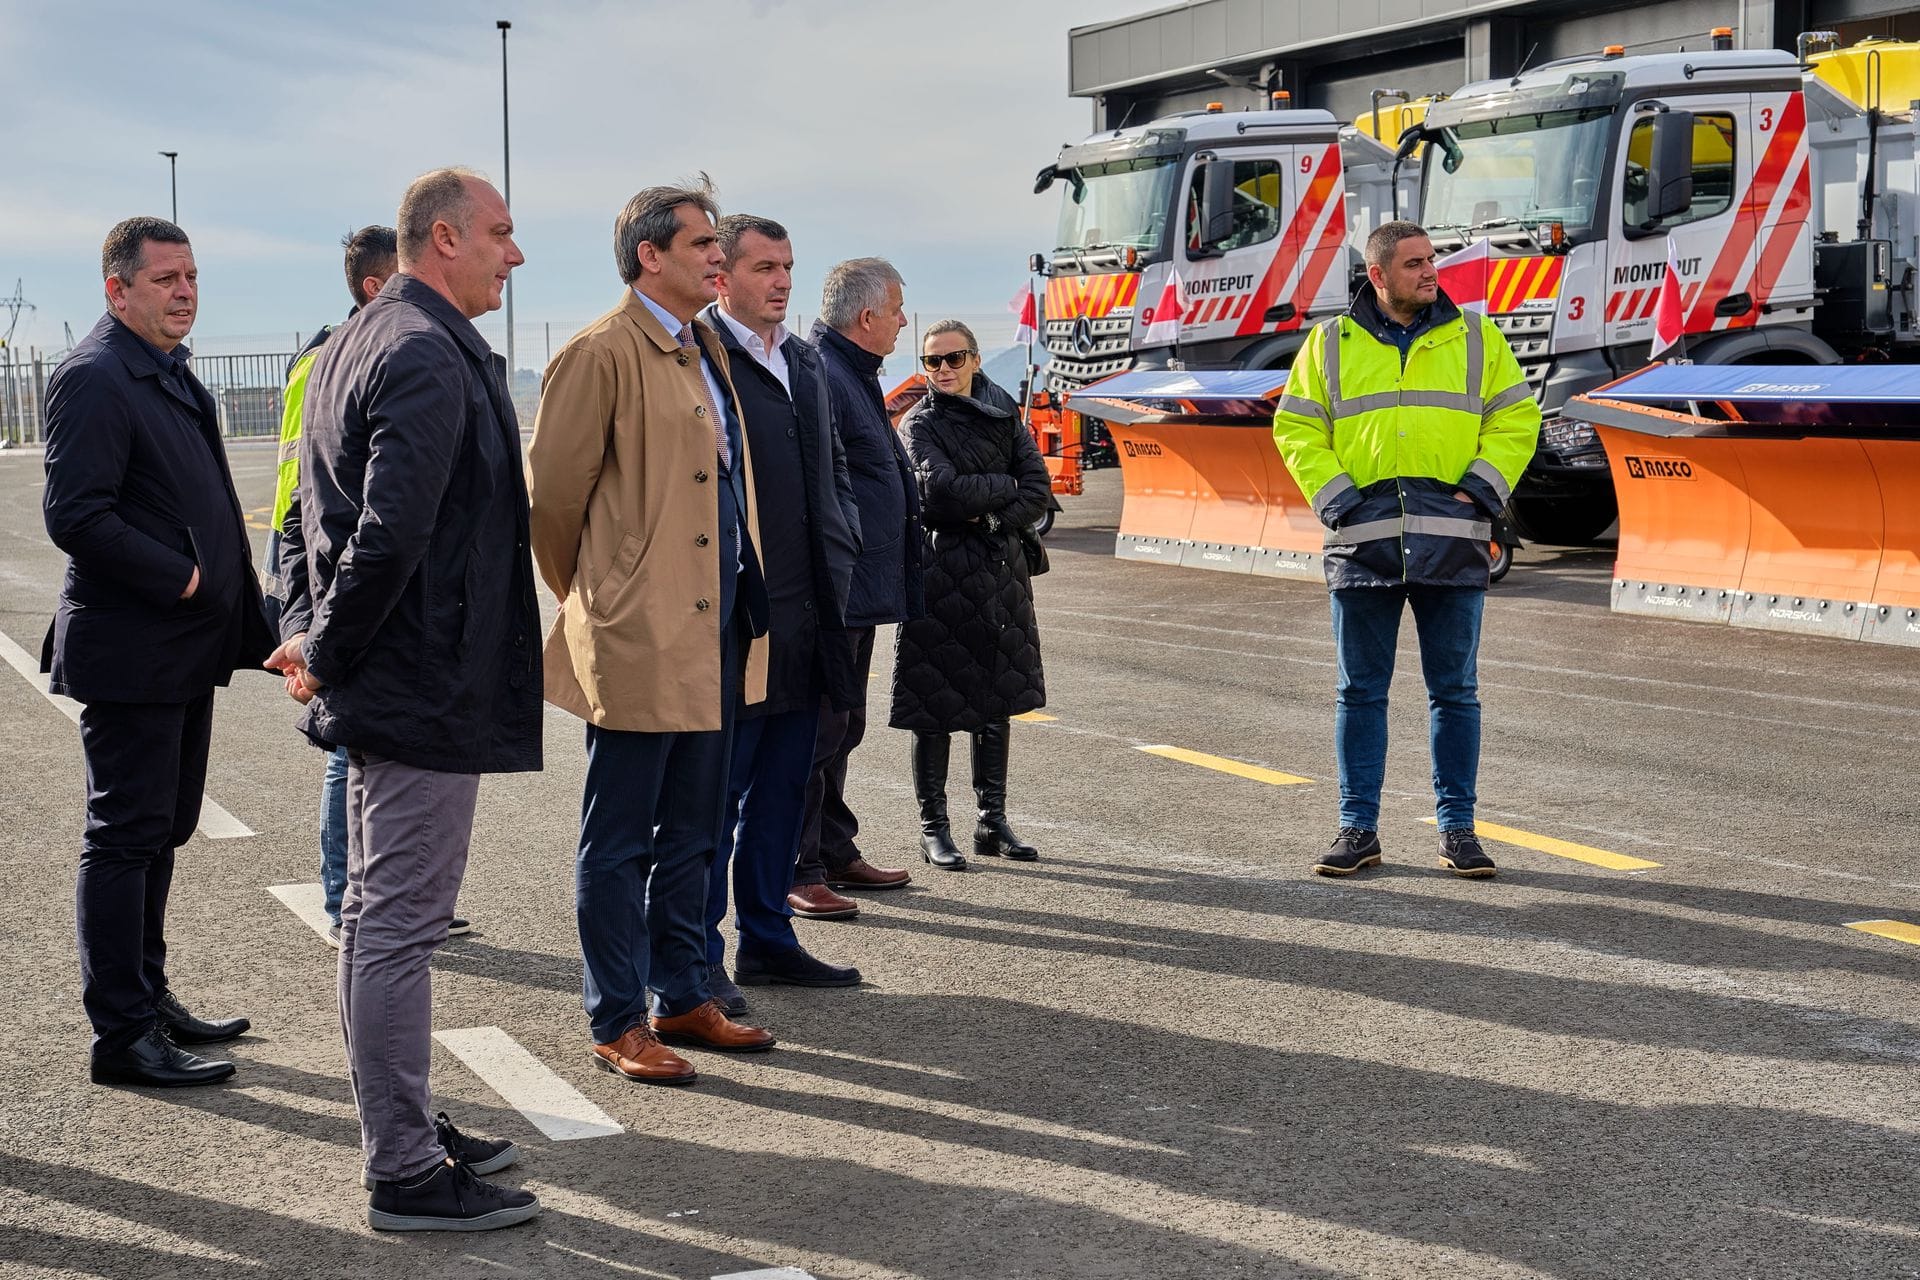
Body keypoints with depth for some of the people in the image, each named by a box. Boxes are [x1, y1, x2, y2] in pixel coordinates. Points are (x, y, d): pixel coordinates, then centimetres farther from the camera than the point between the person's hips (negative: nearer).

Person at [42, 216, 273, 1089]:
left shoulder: (171, 376, 16)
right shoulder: (94, 378, -15)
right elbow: (74, 517, -23)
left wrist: (234, 604, 11)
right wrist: (181, 580, -18)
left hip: (184, 650, 10)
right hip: (130, 650, -9)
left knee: (161, 831, 17)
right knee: (124, 837, -2)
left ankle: (148, 996, 29)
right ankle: (121, 1035, 5)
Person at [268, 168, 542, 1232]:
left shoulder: (352, 344, 14)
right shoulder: (430, 358, -19)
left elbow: (327, 508, 19)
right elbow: (393, 533, -26)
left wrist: (328, 643, 17)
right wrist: (331, 653, -14)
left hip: (378, 672, 11)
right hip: (427, 685, -11)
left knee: (380, 917, 16)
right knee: (397, 923, -4)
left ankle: (407, 1133, 29)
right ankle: (405, 1175, 5)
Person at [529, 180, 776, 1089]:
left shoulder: (707, 351, 15)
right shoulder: (601, 354, -12)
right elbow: (552, 491, -11)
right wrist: (589, 599, 1)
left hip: (716, 635, 9)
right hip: (640, 639, -8)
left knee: (690, 835, 16)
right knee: (620, 843, 2)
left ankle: (682, 997, 27)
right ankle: (617, 1022, 10)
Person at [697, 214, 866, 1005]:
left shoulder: (804, 361, 16)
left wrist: (840, 550, 10)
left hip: (804, 612, 8)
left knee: (783, 785, 14)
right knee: (718, 787, 0)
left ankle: (767, 938, 25)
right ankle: (698, 955, 9)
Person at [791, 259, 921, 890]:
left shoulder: (854, 376, 17)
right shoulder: (820, 376, -17)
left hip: (857, 593, 11)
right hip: (832, 593, -11)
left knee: (841, 726, 18)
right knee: (819, 727, -5)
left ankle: (834, 852, 28)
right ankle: (797, 869, 2)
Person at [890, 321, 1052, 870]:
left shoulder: (1004, 412, 11)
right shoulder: (920, 424, -3)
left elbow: (1039, 488, 4)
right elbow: (941, 490, -18)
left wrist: (995, 519, -11)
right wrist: (1005, 484, -7)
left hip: (1000, 569, 5)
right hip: (942, 572, -5)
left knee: (996, 703, 10)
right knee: (935, 707, -1)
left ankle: (993, 822, 19)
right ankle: (933, 827, 9)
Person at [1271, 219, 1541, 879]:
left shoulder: (1475, 338, 9)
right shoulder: (1330, 343, 8)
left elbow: (1517, 417, 10)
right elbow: (1295, 428, 9)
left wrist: (1480, 489, -1)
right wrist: (1334, 497, -2)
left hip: (1451, 542, 0)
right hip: (1363, 542, 0)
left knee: (1454, 691, 4)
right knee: (1361, 691, 5)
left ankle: (1458, 829, 13)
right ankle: (1358, 828, 13)